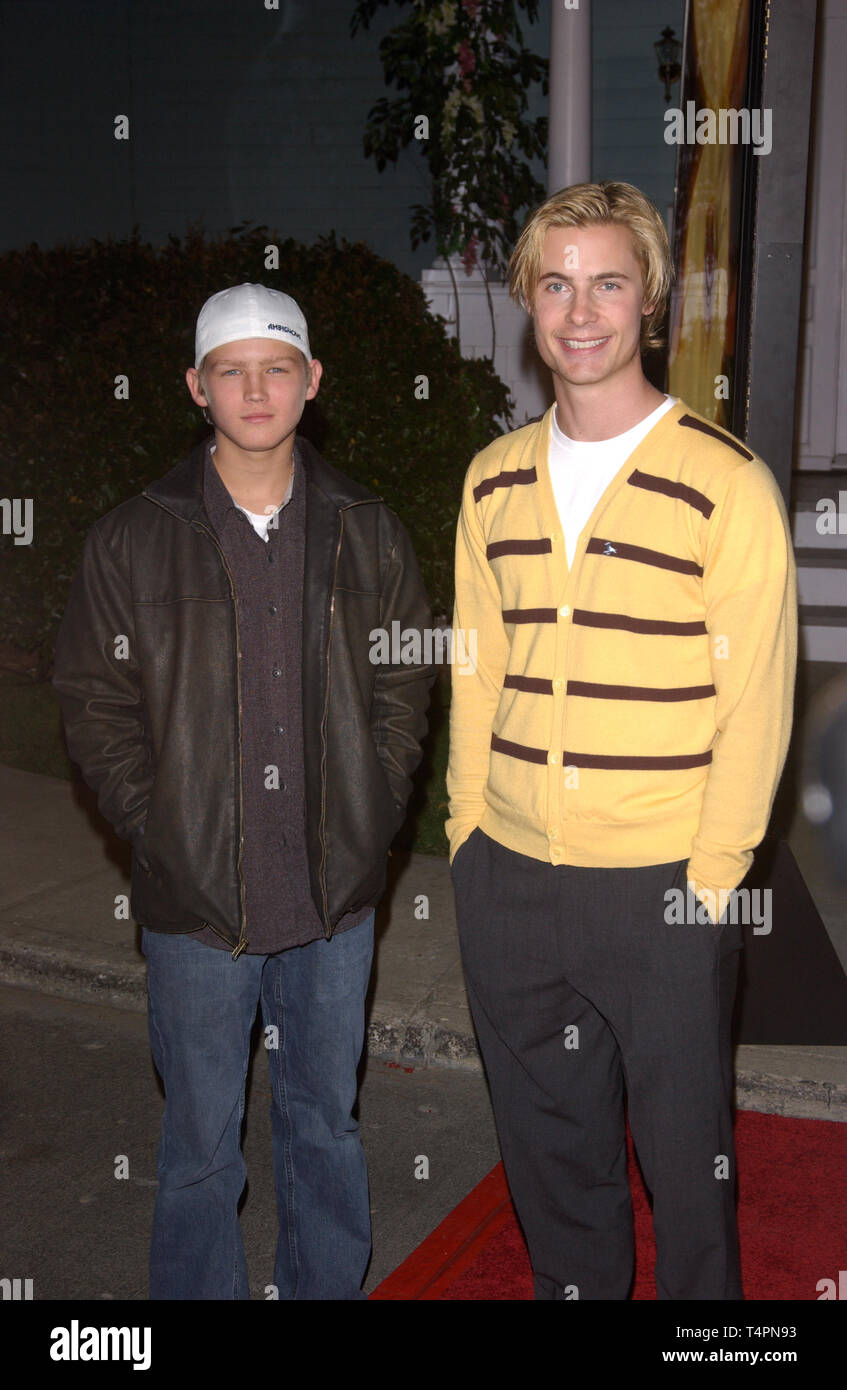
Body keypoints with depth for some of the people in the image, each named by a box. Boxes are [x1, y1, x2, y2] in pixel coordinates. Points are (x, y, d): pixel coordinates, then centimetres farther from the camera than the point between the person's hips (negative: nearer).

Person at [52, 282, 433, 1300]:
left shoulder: (366, 534, 4)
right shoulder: (132, 542, -2)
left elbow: (406, 687, 8)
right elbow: (96, 707, -1)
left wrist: (368, 821, -2)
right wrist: (162, 836, -9)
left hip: (335, 890, 2)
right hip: (195, 899, -2)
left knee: (327, 1121, 19)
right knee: (201, 1143, 11)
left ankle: (330, 1287, 38)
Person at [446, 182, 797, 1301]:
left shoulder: (727, 484, -8)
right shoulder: (494, 479, 7)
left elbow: (757, 704, -8)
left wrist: (712, 876, -10)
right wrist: (468, 823, 8)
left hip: (664, 884, -4)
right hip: (508, 873, 5)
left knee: (683, 1145, 12)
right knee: (547, 1137, 19)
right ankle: (574, 1289, 42)